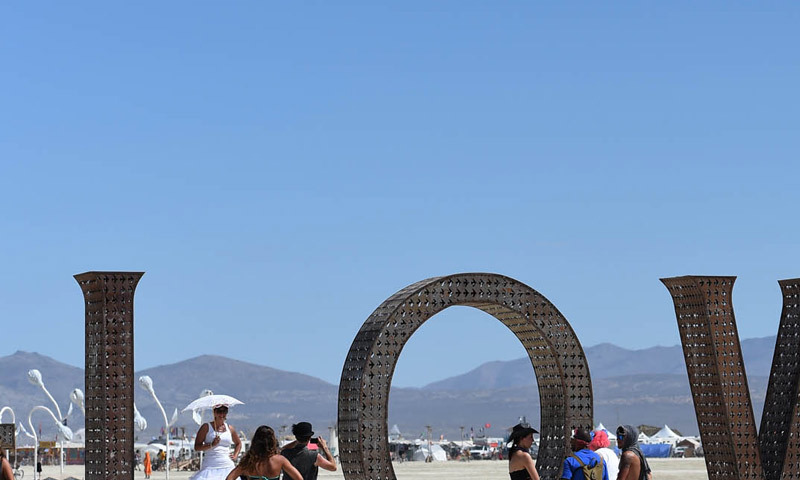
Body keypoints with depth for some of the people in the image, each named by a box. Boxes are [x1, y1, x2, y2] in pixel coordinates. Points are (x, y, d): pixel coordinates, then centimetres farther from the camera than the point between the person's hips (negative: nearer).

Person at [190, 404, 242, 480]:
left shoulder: (230, 428, 14)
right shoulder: (206, 427, 2)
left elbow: (238, 443, 33)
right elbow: (196, 447, -3)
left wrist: (235, 455, 16)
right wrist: (211, 445, -15)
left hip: (227, 467, 3)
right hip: (210, 467, -3)